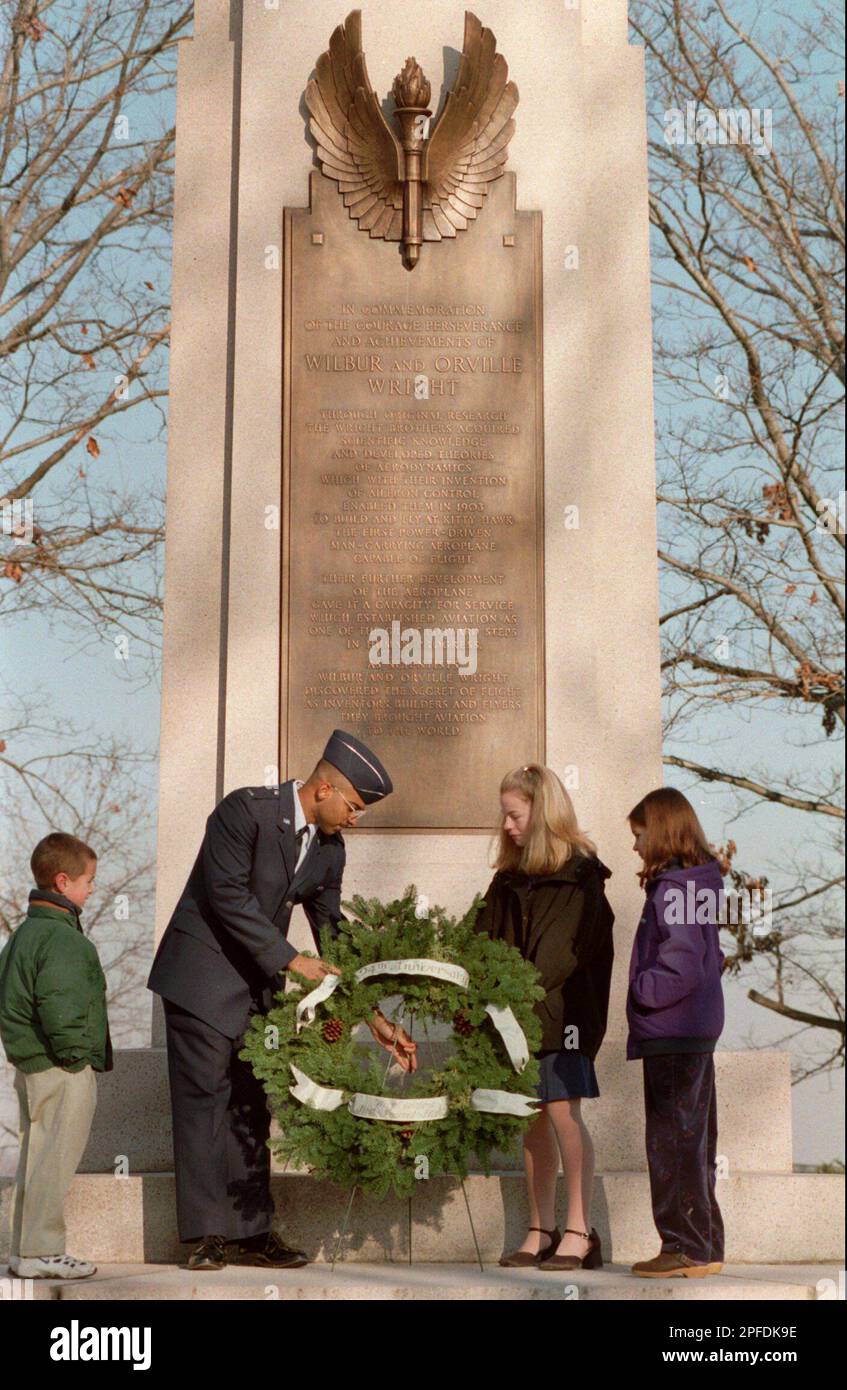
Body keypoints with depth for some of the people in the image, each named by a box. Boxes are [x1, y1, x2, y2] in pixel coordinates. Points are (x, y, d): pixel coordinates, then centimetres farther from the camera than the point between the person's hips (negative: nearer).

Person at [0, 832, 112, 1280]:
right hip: (61, 1073, -11)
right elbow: (59, 1004, -27)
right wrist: (74, 1054, -16)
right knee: (53, 1160, -3)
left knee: (38, 1159, 16)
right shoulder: (63, 938, -18)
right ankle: (39, 1253, 3)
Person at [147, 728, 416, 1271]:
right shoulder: (245, 810, -16)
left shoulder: (329, 847, 6)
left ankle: (250, 1233, 9)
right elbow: (228, 895, -20)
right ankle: (206, 1236, -2)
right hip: (205, 977, -7)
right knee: (203, 1100, -6)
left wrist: (374, 1016, 4)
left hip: (259, 985, 7)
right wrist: (291, 960, -19)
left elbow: (333, 933, 9)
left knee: (250, 1109, 6)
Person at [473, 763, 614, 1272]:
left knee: (563, 1112, -8)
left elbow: (563, 950, -14)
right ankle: (542, 1231, 14)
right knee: (531, 1119, 8)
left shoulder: (579, 875, -6)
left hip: (561, 1011, -6)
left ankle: (580, 1232, -2)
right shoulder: (509, 878, 16)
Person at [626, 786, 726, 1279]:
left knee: (674, 1142, -2)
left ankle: (686, 1247, 3)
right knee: (694, 1141, 15)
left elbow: (680, 970, -23)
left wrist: (637, 992, -10)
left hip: (672, 1034, -10)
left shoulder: (674, 889, -17)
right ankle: (705, 1247, 22)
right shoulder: (701, 884, 11)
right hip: (696, 1032, 10)